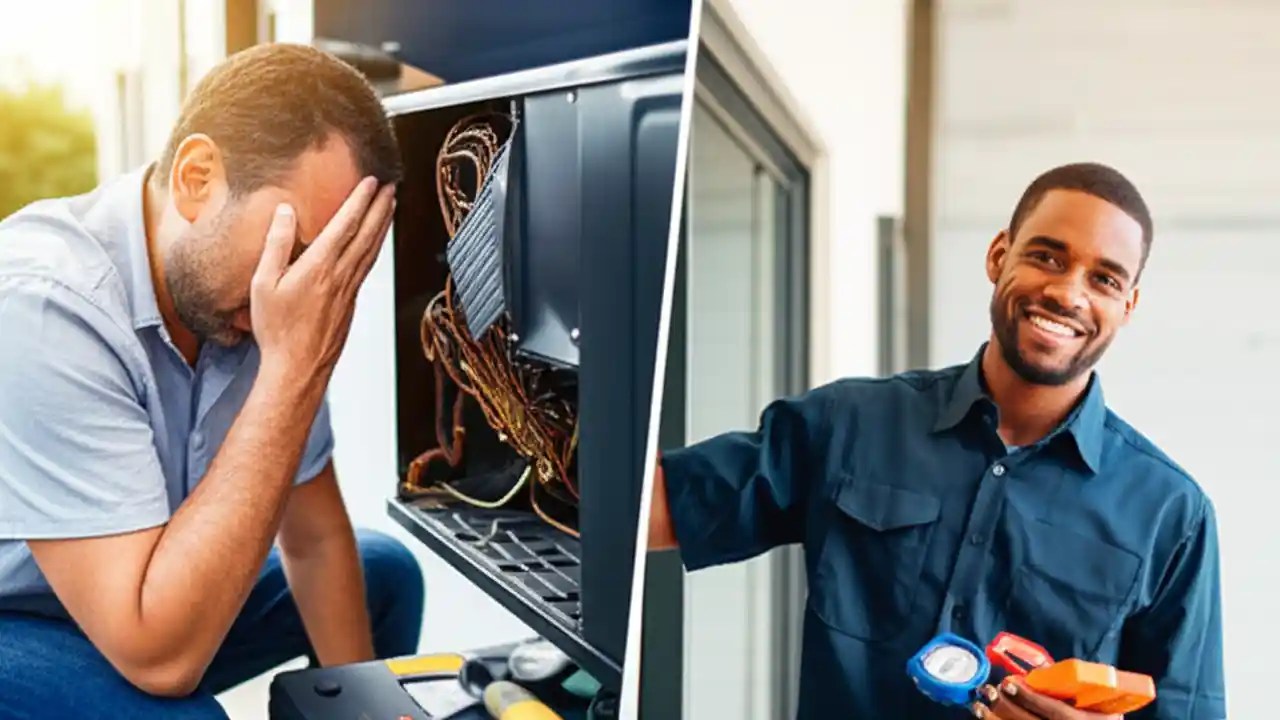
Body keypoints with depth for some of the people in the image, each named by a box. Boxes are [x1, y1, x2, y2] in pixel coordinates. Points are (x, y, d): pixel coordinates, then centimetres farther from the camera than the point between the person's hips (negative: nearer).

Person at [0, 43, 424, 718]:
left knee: (385, 573, 9)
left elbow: (316, 538, 0)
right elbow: (160, 656, -36)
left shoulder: (244, 288, -12)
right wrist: (294, 372, -36)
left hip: (138, 595, 7)